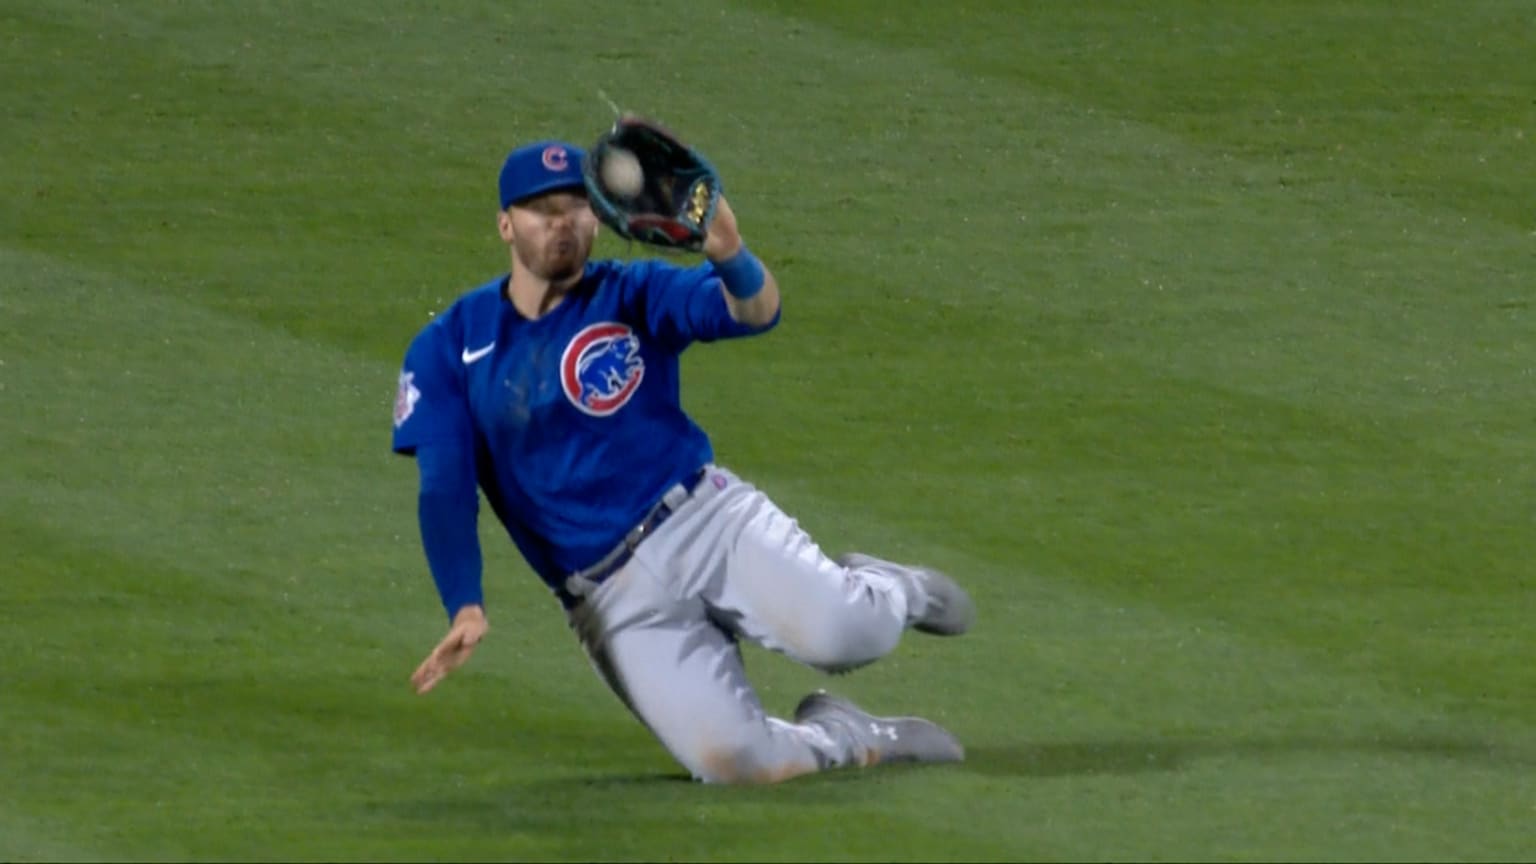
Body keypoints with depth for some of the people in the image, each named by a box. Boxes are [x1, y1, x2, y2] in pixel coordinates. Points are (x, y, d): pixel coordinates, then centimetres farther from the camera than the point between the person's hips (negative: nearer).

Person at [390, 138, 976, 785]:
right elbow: (444, 489, -5)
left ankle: (891, 594, 11)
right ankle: (857, 738, 11)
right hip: (614, 602, 0)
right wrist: (465, 609, -22)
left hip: (707, 519, 0)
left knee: (839, 633, -28)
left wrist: (728, 255, -38)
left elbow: (756, 312, -14)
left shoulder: (635, 296, 4)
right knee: (730, 761, -22)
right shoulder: (449, 349, 5)